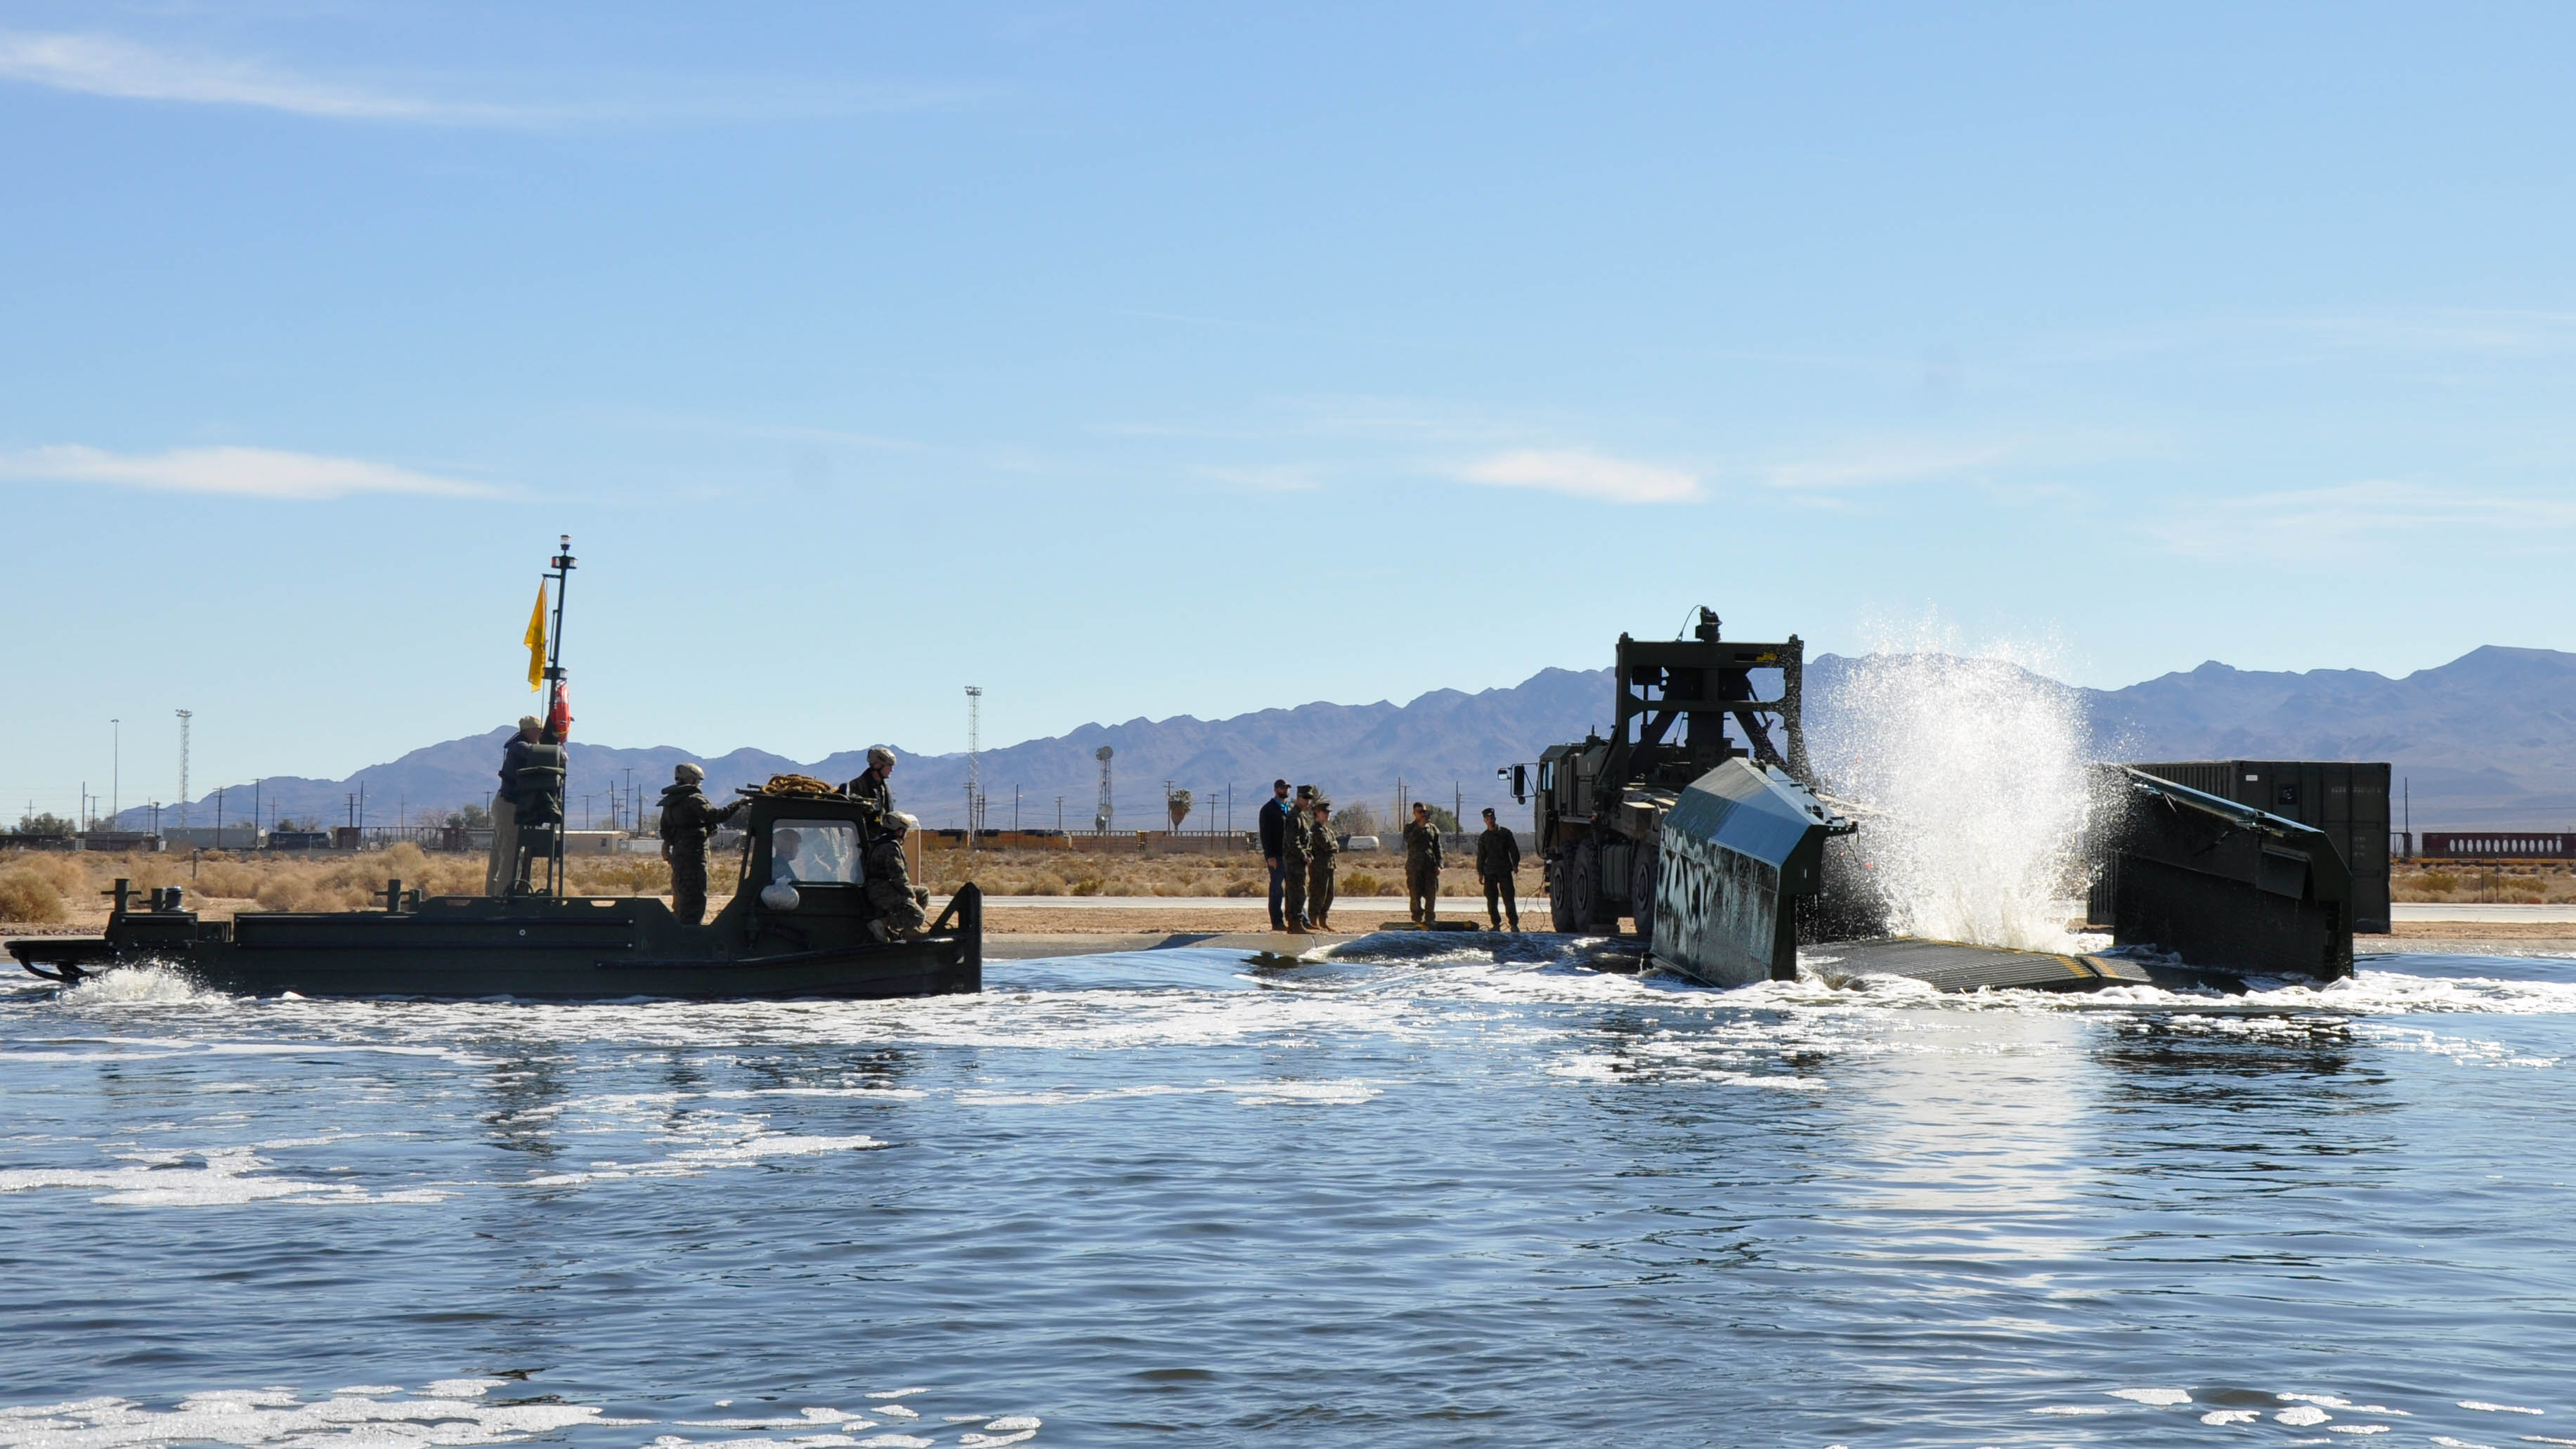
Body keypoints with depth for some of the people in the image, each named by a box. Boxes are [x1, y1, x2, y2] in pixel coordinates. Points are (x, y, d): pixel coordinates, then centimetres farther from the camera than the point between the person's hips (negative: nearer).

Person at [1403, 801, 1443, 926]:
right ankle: (1417, 917, 5)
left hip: (1430, 866, 2)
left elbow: (1438, 848, 11)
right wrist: (1420, 826, -18)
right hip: (1414, 866, -2)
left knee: (1431, 893, -1)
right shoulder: (1410, 828, 7)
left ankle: (1430, 918, 6)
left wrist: (1439, 865, 0)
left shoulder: (1433, 828, 13)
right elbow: (1409, 839, -15)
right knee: (1415, 893, -3)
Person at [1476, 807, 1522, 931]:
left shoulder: (1505, 833, 5)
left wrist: (1515, 865, -2)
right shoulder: (1483, 838, 11)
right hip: (1490, 873, 2)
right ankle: (1496, 924, 10)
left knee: (1508, 899, -6)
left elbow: (1514, 850, 8)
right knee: (1491, 900, 1)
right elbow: (1481, 856, 13)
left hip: (1505, 871, -2)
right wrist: (1480, 872, 6)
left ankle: (1514, 924, -2)